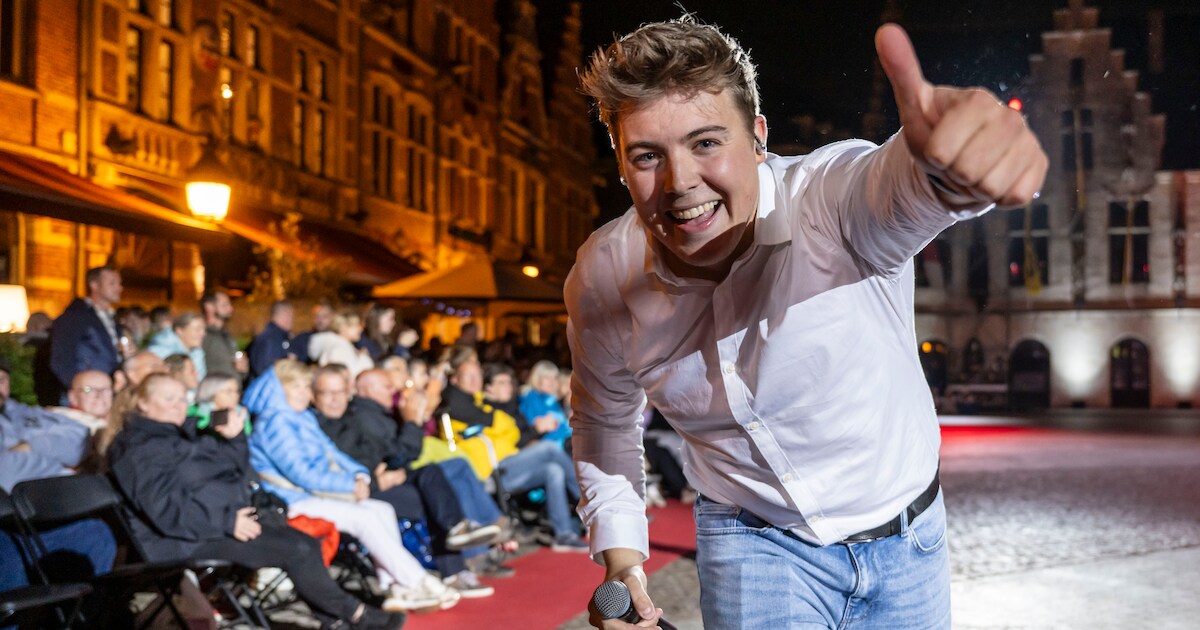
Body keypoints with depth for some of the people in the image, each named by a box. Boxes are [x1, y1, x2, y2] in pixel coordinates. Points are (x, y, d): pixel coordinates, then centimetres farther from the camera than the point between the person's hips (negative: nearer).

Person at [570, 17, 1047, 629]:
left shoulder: (830, 195, -30)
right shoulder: (600, 279, -17)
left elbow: (897, 188, -56)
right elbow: (603, 414, 3)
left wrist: (954, 163, -78)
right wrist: (619, 548, -4)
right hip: (751, 543, 1)